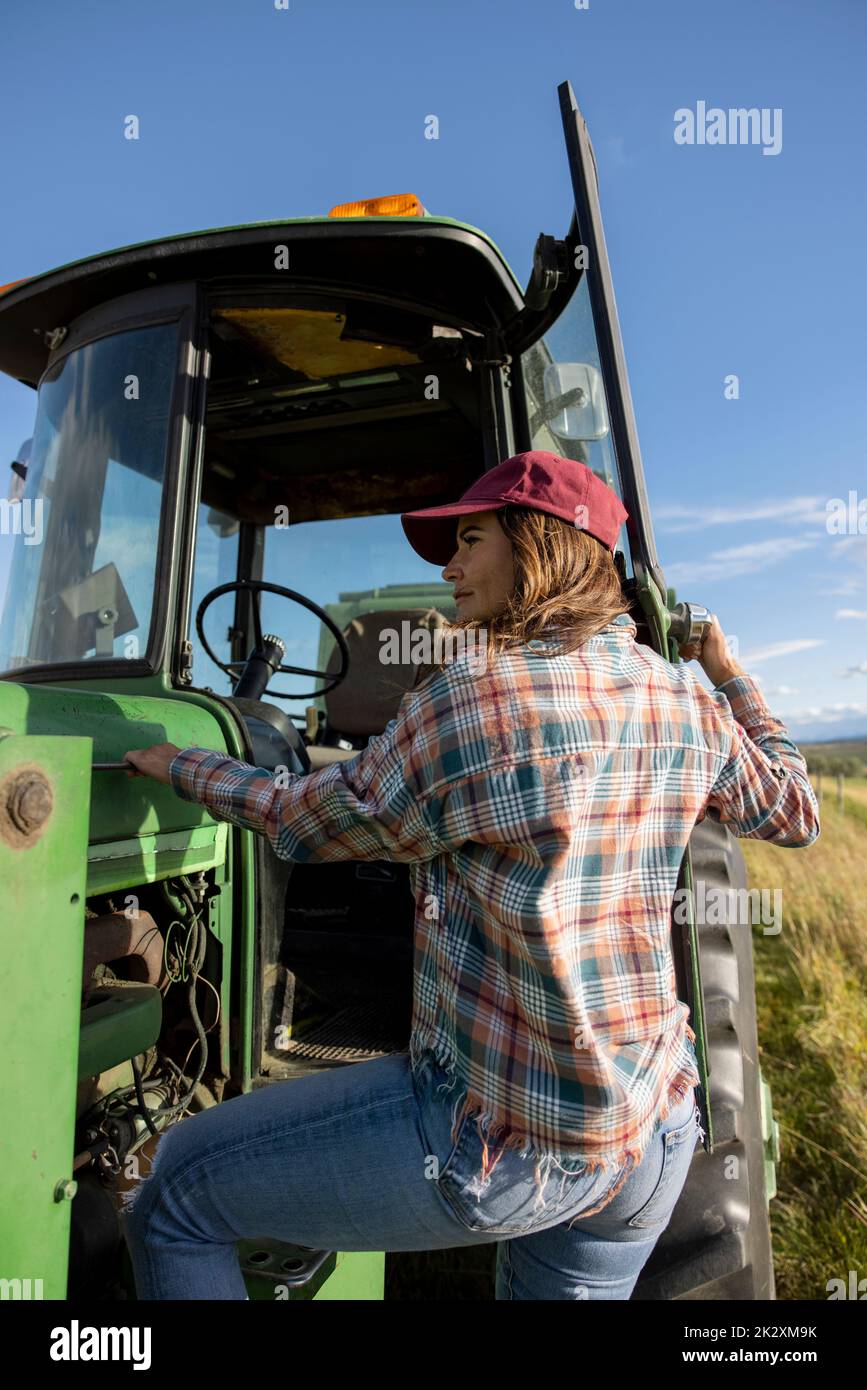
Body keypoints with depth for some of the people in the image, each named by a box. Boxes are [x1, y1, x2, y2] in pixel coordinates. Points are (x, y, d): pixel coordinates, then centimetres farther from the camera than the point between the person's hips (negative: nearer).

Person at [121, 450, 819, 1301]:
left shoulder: (466, 700, -19)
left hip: (506, 1145, -7)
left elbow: (309, 827, -6)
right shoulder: (686, 700, 0)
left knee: (168, 1206, 8)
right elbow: (793, 813, 17)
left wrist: (182, 768, 12)